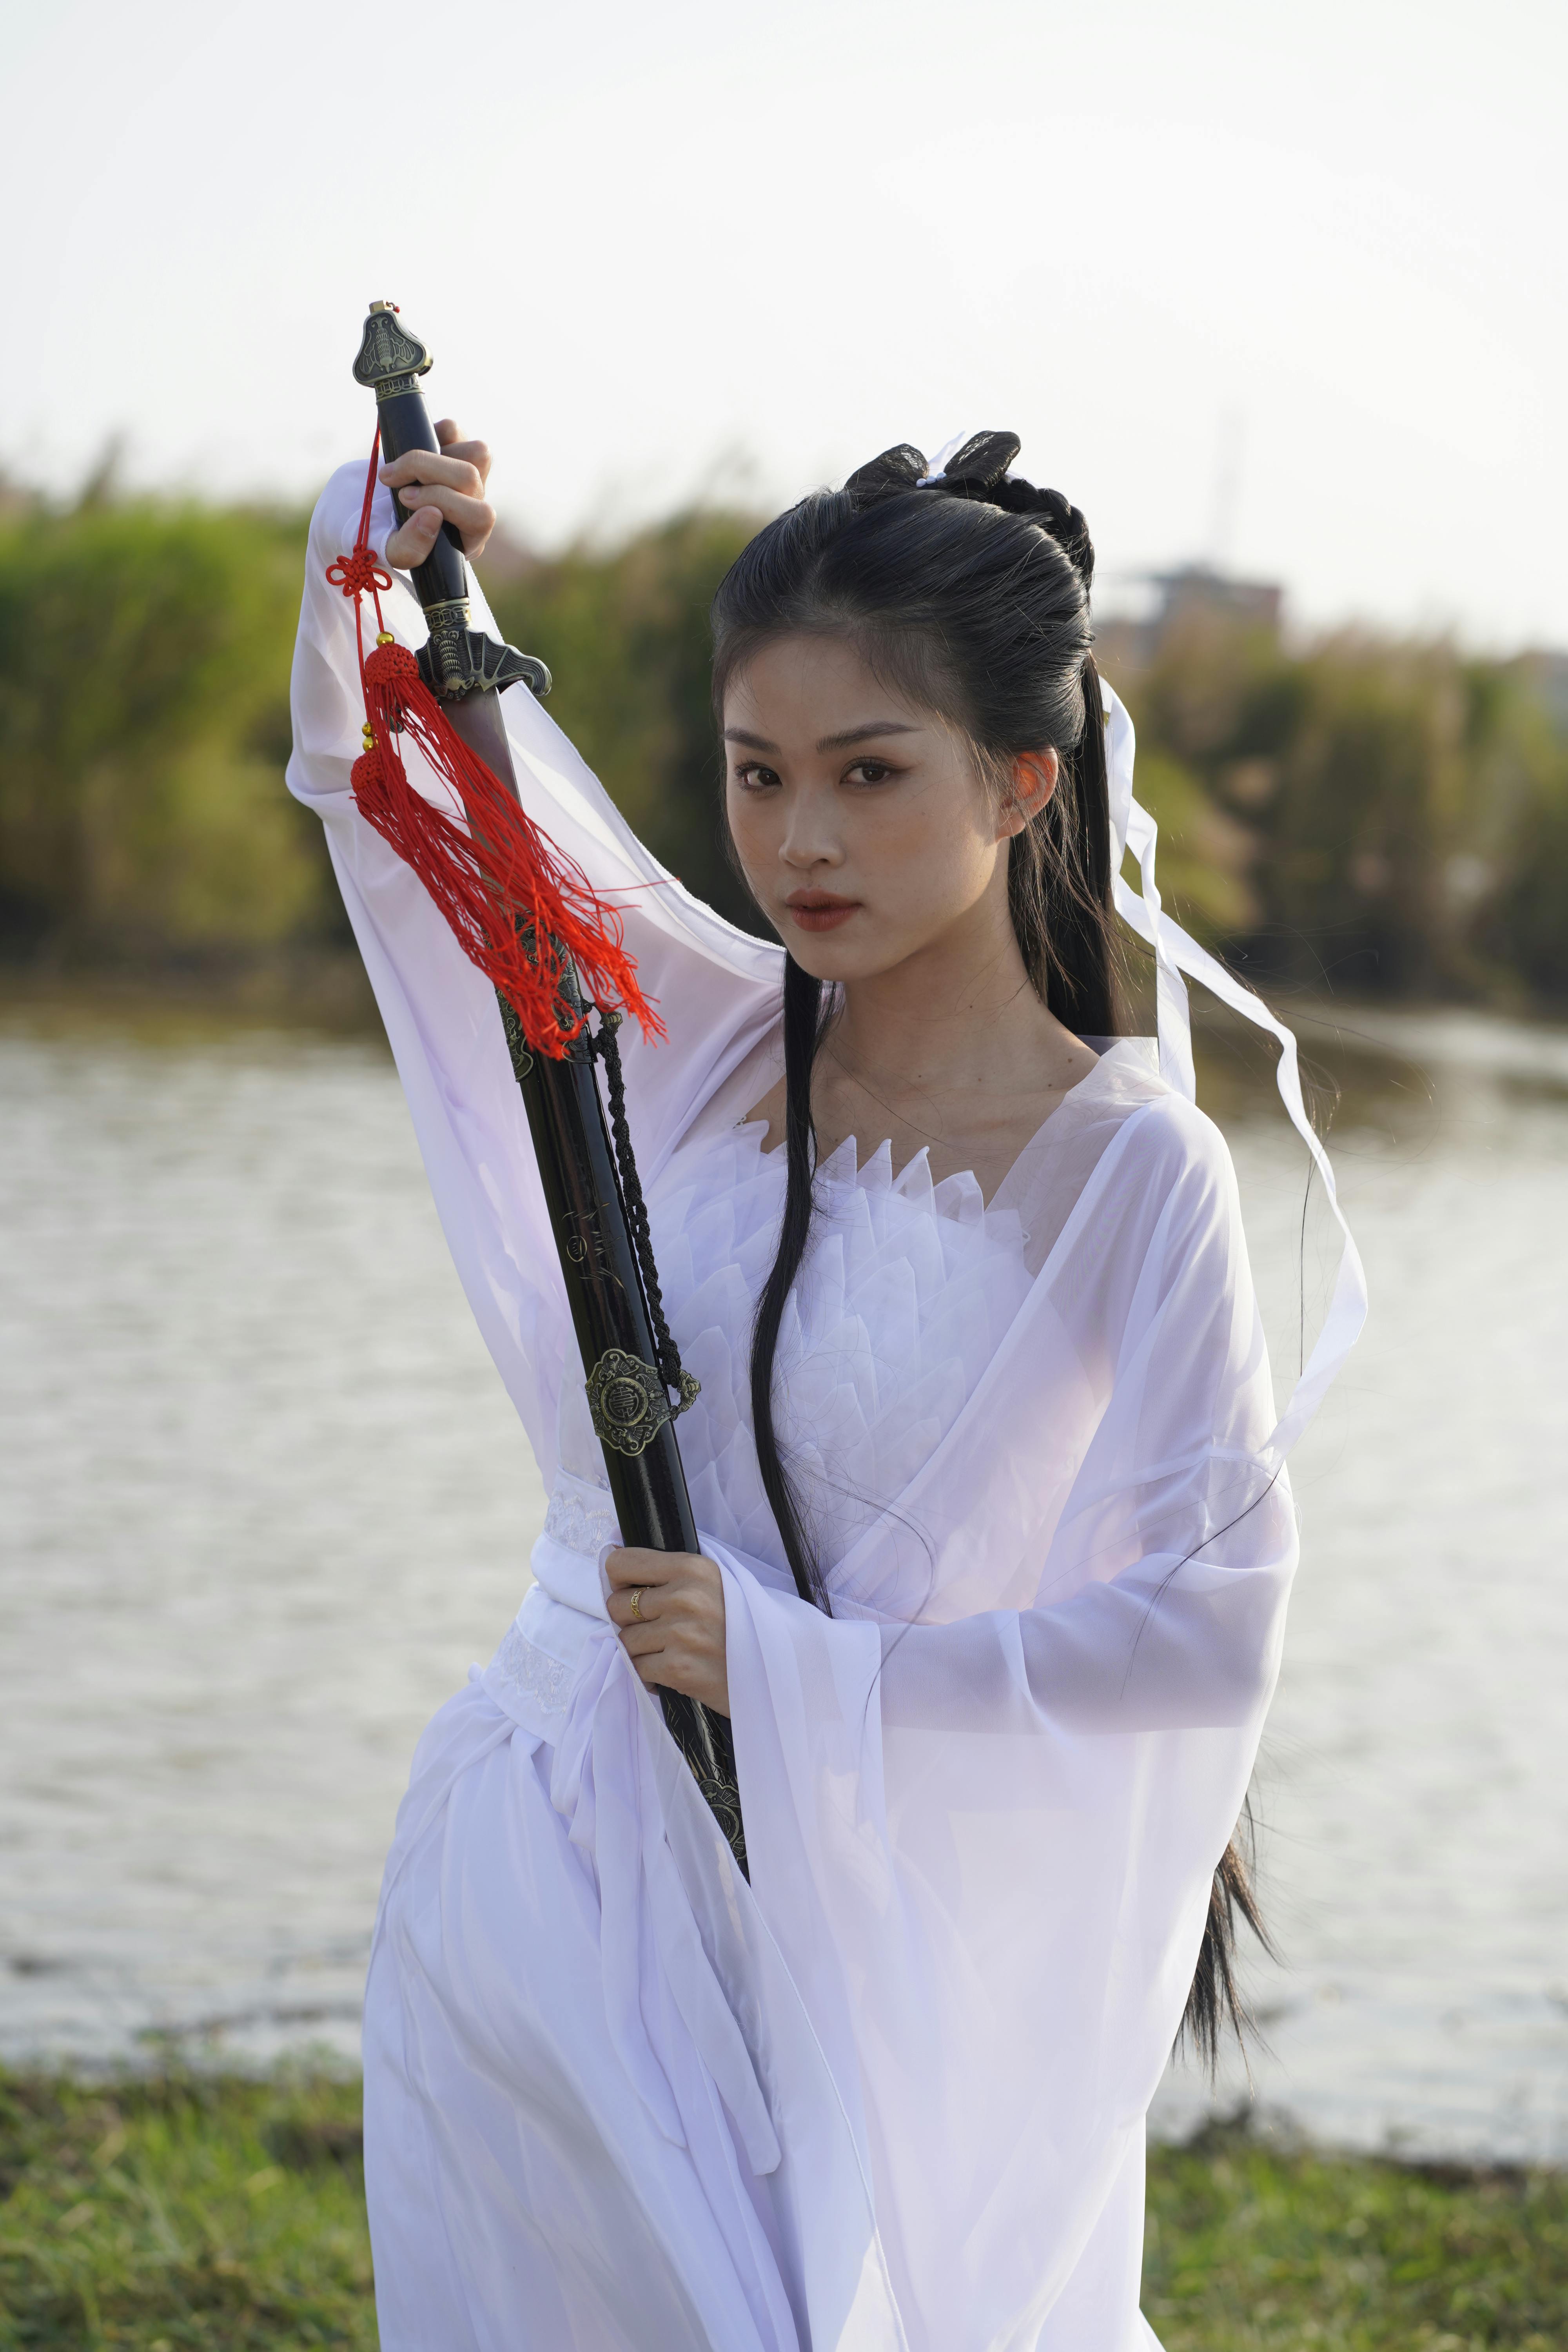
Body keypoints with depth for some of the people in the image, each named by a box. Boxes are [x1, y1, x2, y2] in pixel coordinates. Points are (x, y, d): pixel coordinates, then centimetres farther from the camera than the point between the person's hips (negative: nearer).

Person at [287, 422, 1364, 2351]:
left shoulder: (1127, 1170, -12)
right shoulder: (705, 1037, 1)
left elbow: (1214, 1625, -16)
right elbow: (369, 779, 8)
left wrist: (813, 1672, -16)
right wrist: (366, 569, -11)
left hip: (812, 1922, -4)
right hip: (528, 1878, 4)